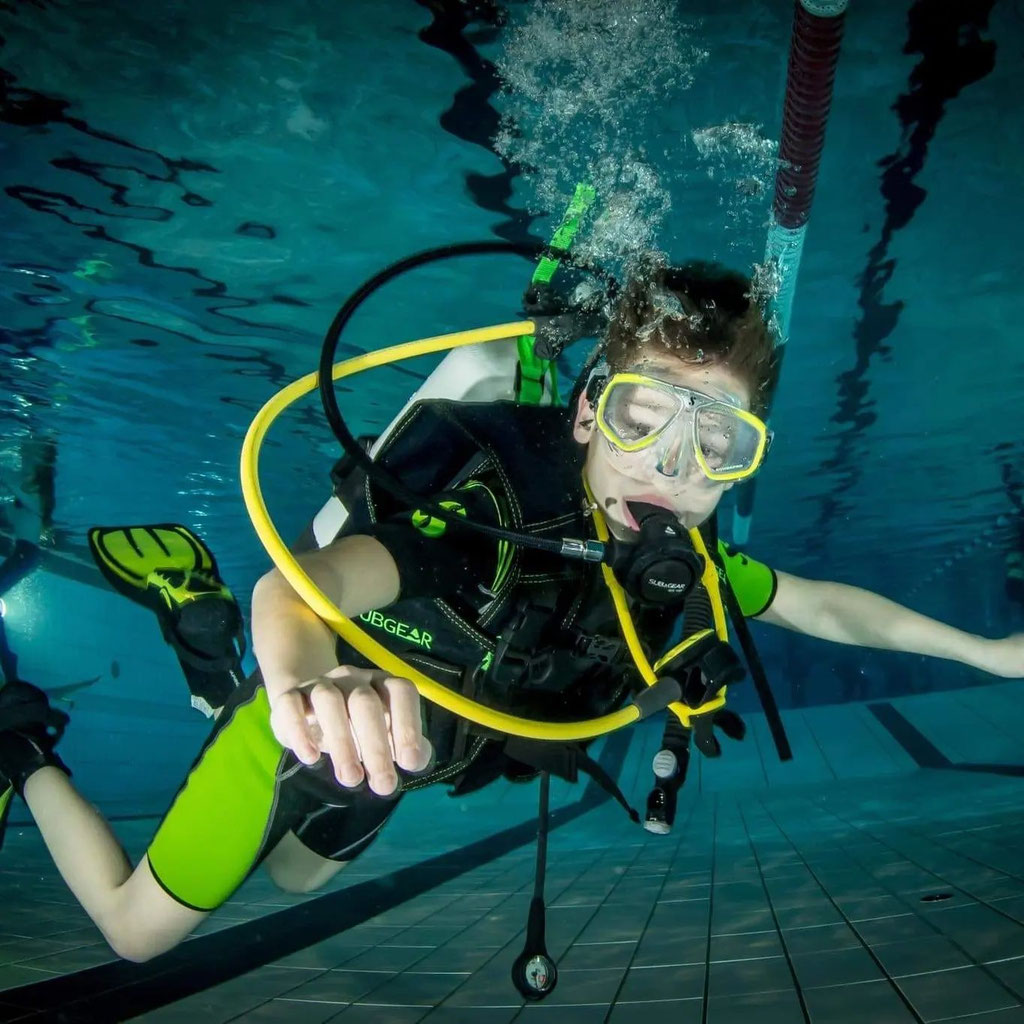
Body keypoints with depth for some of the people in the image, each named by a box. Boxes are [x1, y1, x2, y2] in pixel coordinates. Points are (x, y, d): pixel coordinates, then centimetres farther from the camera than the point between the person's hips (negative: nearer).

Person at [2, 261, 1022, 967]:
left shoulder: (679, 565, -20)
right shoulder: (484, 518, -41)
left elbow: (821, 605, -3)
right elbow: (304, 578, -57)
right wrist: (309, 674, -80)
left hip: (395, 758, 6)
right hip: (298, 735, -6)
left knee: (295, 878, 33)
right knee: (137, 928, 10)